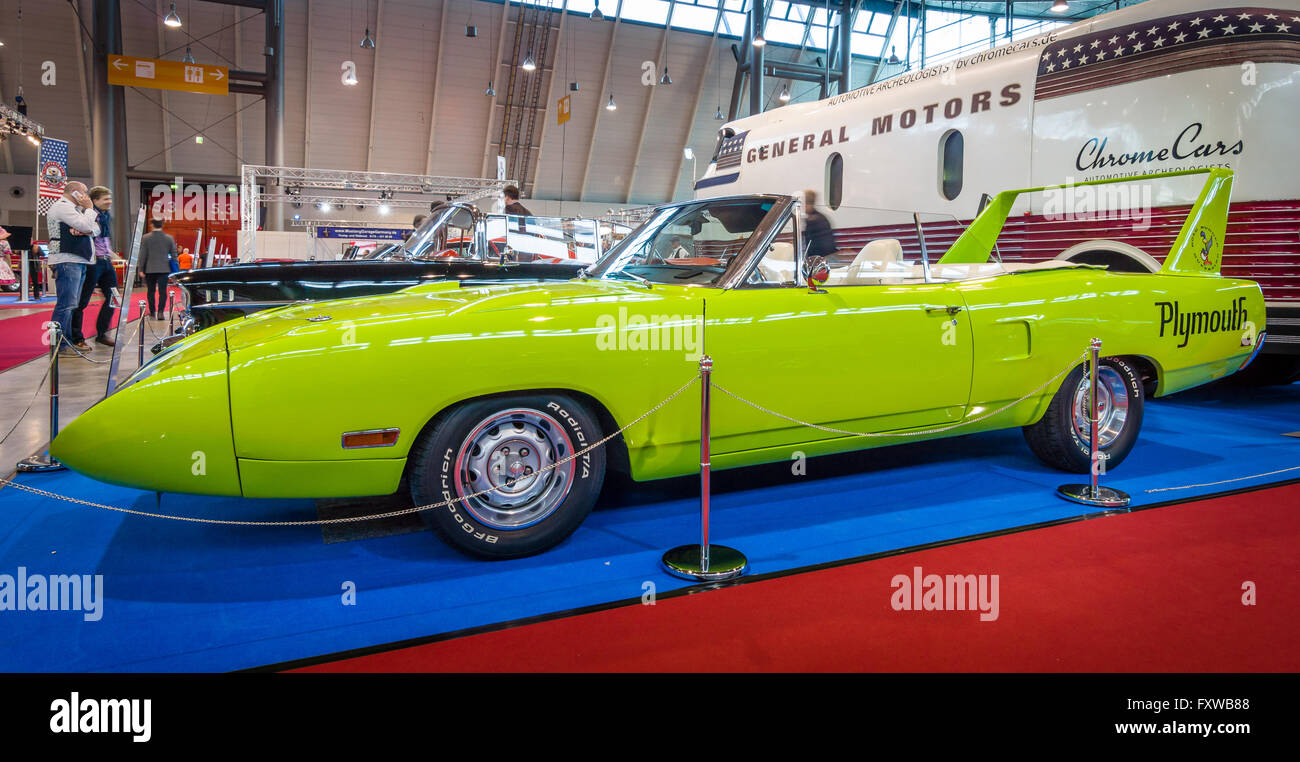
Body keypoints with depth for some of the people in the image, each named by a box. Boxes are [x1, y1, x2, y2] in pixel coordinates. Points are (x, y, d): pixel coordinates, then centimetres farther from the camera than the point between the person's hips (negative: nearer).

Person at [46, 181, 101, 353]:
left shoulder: (74, 209, 23)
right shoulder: (61, 206, -7)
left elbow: (96, 229, 15)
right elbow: (87, 225, -17)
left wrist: (85, 230, -6)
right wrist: (89, 208, -1)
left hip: (79, 261, 10)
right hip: (67, 261, -10)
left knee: (70, 304, 12)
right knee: (66, 303, -12)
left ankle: (68, 341, 18)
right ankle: (59, 344, -11)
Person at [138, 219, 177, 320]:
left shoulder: (145, 238, -4)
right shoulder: (169, 238, 0)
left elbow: (142, 255, -4)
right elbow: (174, 254, 3)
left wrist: (141, 269, 1)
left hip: (150, 269, 0)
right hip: (164, 269, 0)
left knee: (151, 291, 12)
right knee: (162, 291, -2)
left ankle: (152, 312, 18)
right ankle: (160, 311, -16)